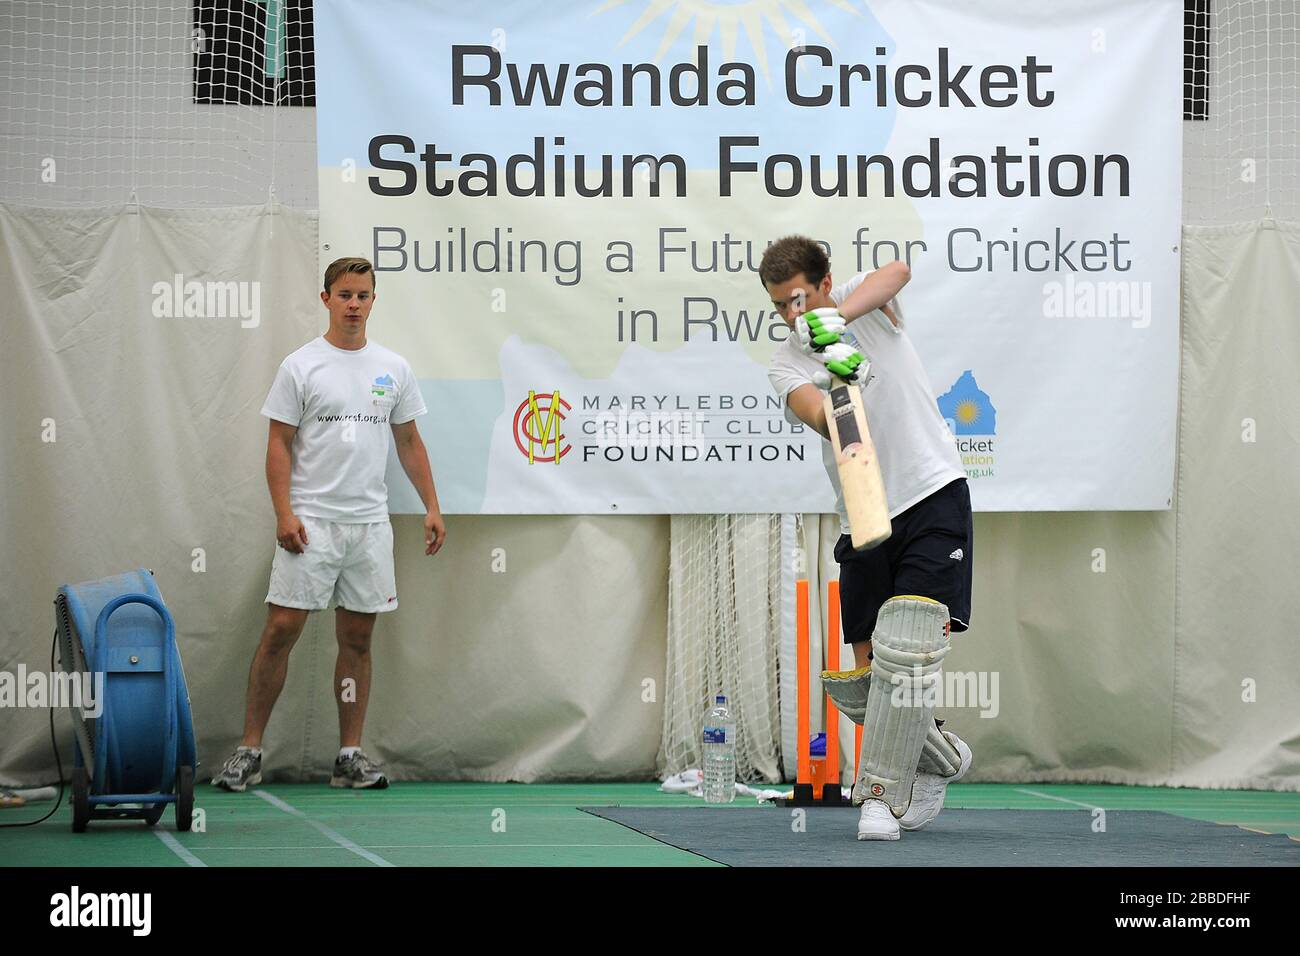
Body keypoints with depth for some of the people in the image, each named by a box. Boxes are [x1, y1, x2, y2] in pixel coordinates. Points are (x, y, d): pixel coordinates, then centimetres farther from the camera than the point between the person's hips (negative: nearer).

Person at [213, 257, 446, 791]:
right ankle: (249, 751, -2)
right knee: (281, 630, -7)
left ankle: (350, 757, 12)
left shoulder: (393, 369, 10)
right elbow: (280, 444, -4)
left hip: (370, 524, 4)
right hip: (310, 522, -4)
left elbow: (409, 442, 14)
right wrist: (284, 512, -14)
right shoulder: (301, 367, -2)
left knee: (357, 639, 6)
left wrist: (431, 506, 6)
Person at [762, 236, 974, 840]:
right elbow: (817, 416, -19)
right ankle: (940, 759, 31)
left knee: (909, 647, -20)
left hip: (933, 497, -4)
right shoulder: (785, 366, 3)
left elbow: (897, 272, -25)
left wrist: (838, 317, -41)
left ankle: (884, 797, -16)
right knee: (868, 675, 5)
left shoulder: (867, 303, 0)